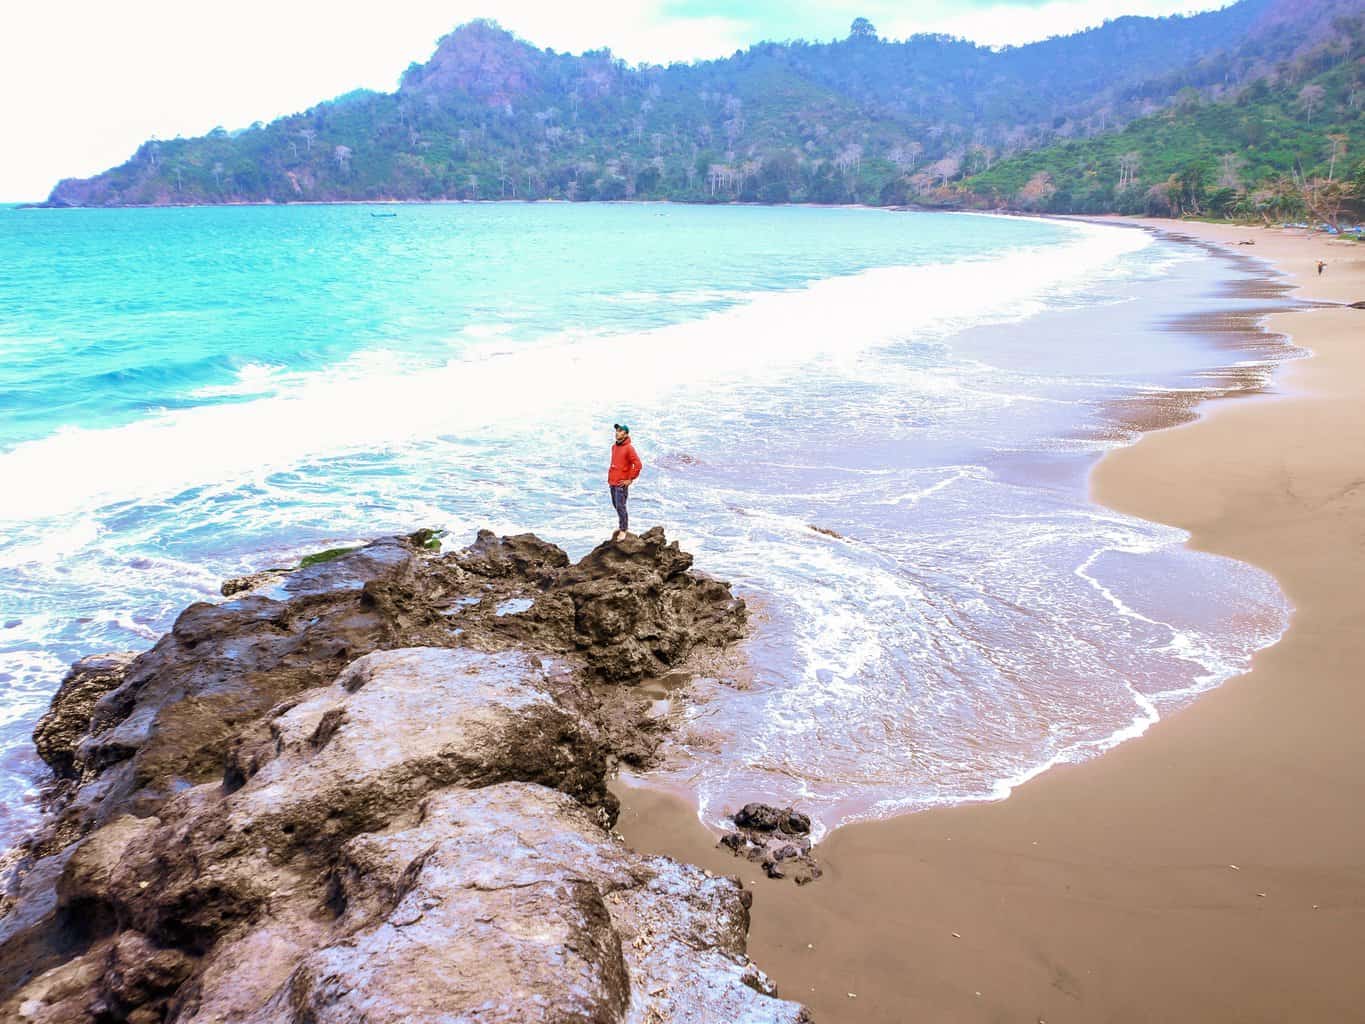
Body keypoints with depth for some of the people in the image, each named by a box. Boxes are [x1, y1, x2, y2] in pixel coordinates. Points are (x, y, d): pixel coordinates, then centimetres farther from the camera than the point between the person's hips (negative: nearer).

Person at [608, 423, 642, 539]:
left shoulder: (629, 448, -13)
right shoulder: (614, 447, 12)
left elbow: (638, 465, -16)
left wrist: (630, 479, -13)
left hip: (621, 484, -8)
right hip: (612, 482, 8)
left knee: (620, 507, -8)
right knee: (616, 506, 14)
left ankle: (623, 530, 1)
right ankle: (624, 525, 28)